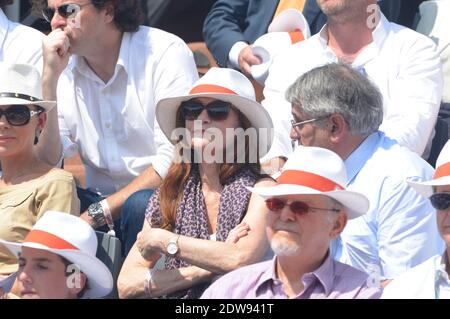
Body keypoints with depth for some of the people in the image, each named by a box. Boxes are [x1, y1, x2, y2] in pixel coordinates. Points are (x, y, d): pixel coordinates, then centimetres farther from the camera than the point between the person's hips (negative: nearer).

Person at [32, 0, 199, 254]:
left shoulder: (166, 53, -10)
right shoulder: (65, 67, 5)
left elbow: (176, 161, -17)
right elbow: (46, 160, -5)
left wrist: (98, 213, -20)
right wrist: (50, 76, -13)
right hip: (100, 200, 4)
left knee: (141, 206, -36)